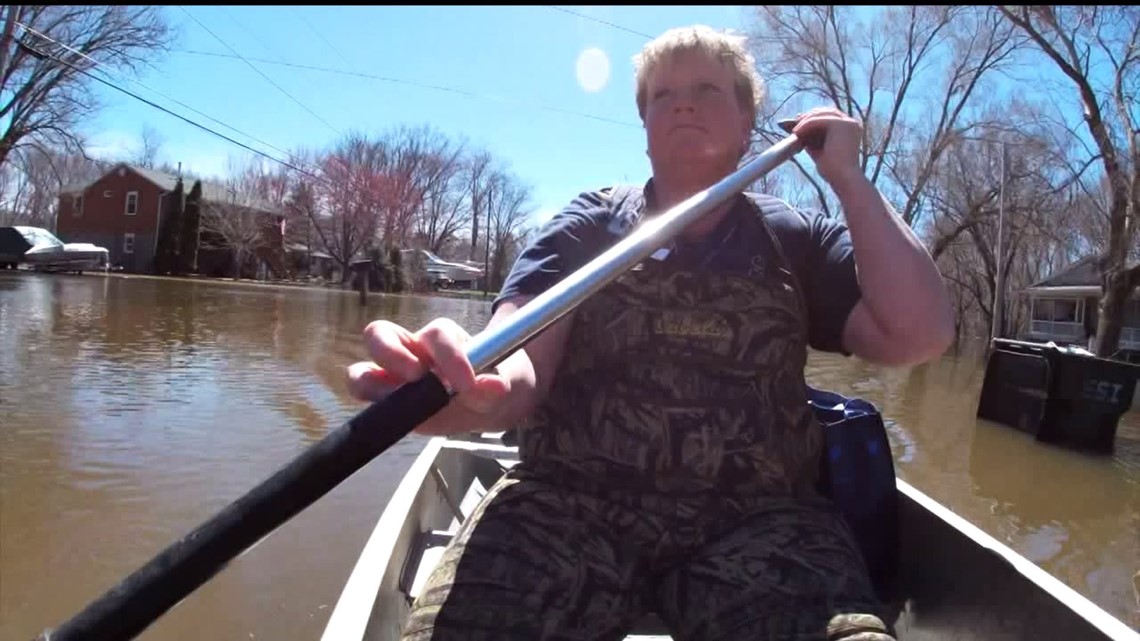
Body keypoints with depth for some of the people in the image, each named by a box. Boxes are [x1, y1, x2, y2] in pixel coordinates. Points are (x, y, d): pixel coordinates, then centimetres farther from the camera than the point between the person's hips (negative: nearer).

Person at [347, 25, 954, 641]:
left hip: (753, 520, 2)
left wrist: (847, 177, 0)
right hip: (571, 501, 0)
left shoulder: (798, 239, 13)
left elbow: (919, 336, 0)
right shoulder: (586, 224, 9)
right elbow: (520, 357, -7)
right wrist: (472, 386, -31)